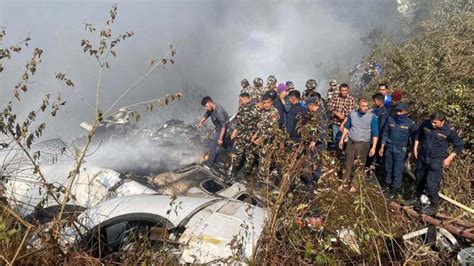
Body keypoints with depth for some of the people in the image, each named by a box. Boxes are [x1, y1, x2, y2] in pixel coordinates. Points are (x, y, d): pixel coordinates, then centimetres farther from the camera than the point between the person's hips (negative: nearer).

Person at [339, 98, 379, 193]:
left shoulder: (372, 117, -11)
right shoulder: (352, 114, -2)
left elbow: (375, 133, -8)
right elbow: (347, 127, 12)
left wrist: (374, 147, -12)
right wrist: (342, 139, 11)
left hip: (363, 144, -3)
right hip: (351, 142, 3)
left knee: (359, 166, 6)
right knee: (348, 163, 11)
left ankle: (354, 184, 20)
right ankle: (346, 181, 25)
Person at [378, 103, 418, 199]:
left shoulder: (410, 123, -9)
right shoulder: (390, 120, -2)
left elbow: (415, 137, -1)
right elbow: (385, 134, 5)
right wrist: (382, 147, 5)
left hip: (400, 151, -3)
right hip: (389, 148, 3)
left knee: (398, 171, 2)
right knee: (388, 168, 16)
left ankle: (395, 189, 15)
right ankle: (387, 184, 34)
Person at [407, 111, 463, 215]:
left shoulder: (449, 131, -16)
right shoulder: (425, 124, -7)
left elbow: (459, 145, -3)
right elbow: (419, 135, 13)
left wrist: (449, 158, -7)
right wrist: (415, 147, 8)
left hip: (436, 160, -5)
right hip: (422, 157, 5)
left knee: (431, 183, -8)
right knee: (419, 180, 18)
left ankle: (433, 206, 9)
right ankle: (418, 199, 39)